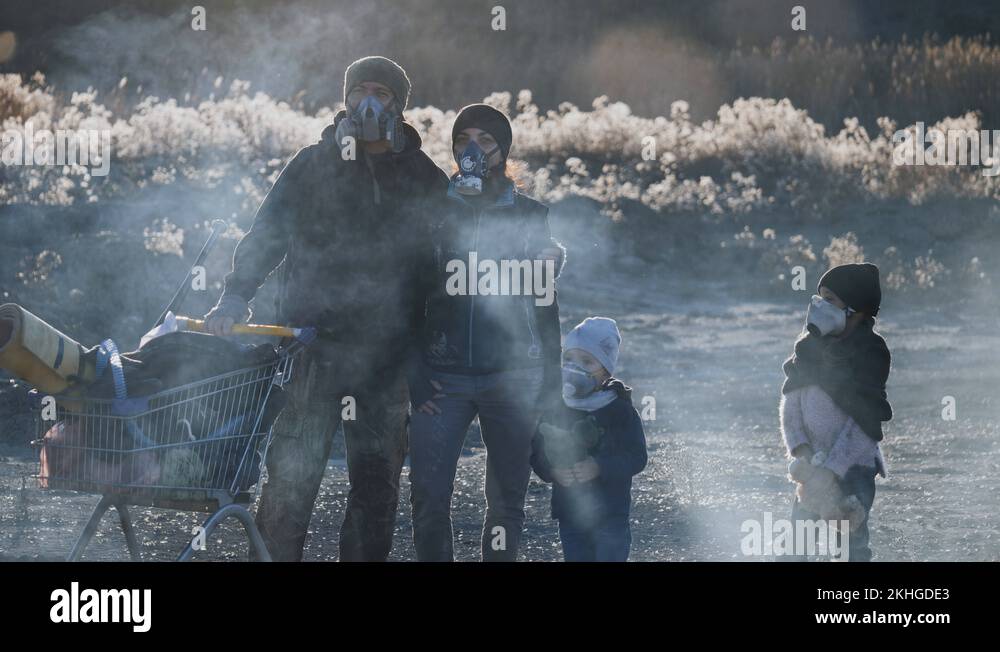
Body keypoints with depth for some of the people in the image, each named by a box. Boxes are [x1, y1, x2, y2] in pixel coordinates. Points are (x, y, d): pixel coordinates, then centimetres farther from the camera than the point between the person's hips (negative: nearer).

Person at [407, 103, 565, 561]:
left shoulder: (530, 216, 9)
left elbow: (545, 303, 9)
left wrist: (550, 381, 3)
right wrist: (414, 375, -4)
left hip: (512, 376, 0)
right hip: (444, 376, 0)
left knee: (507, 498, 3)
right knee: (429, 497, -8)